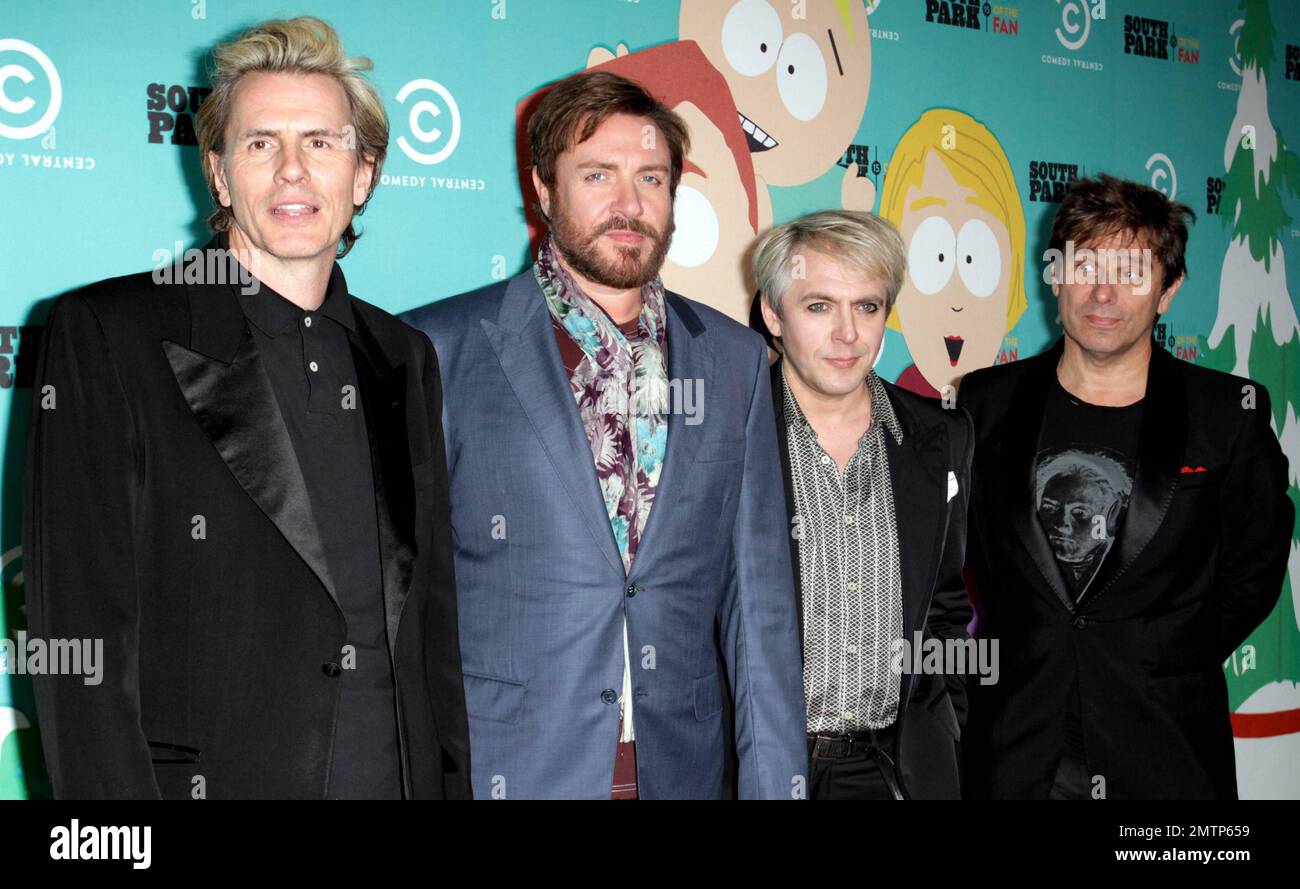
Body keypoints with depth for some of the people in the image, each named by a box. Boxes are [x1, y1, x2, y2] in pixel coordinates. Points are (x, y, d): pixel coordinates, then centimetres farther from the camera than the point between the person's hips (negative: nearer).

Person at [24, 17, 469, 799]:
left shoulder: (406, 358, 9)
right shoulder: (108, 337, -5)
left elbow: (433, 617, 11)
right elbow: (82, 627, -10)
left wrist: (452, 781, 5)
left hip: (399, 774, 4)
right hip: (212, 775, -4)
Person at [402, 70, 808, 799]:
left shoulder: (737, 360, 6)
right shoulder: (440, 348, -4)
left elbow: (758, 596, 6)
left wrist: (778, 781, 2)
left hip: (681, 767, 3)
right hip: (502, 768, -2)